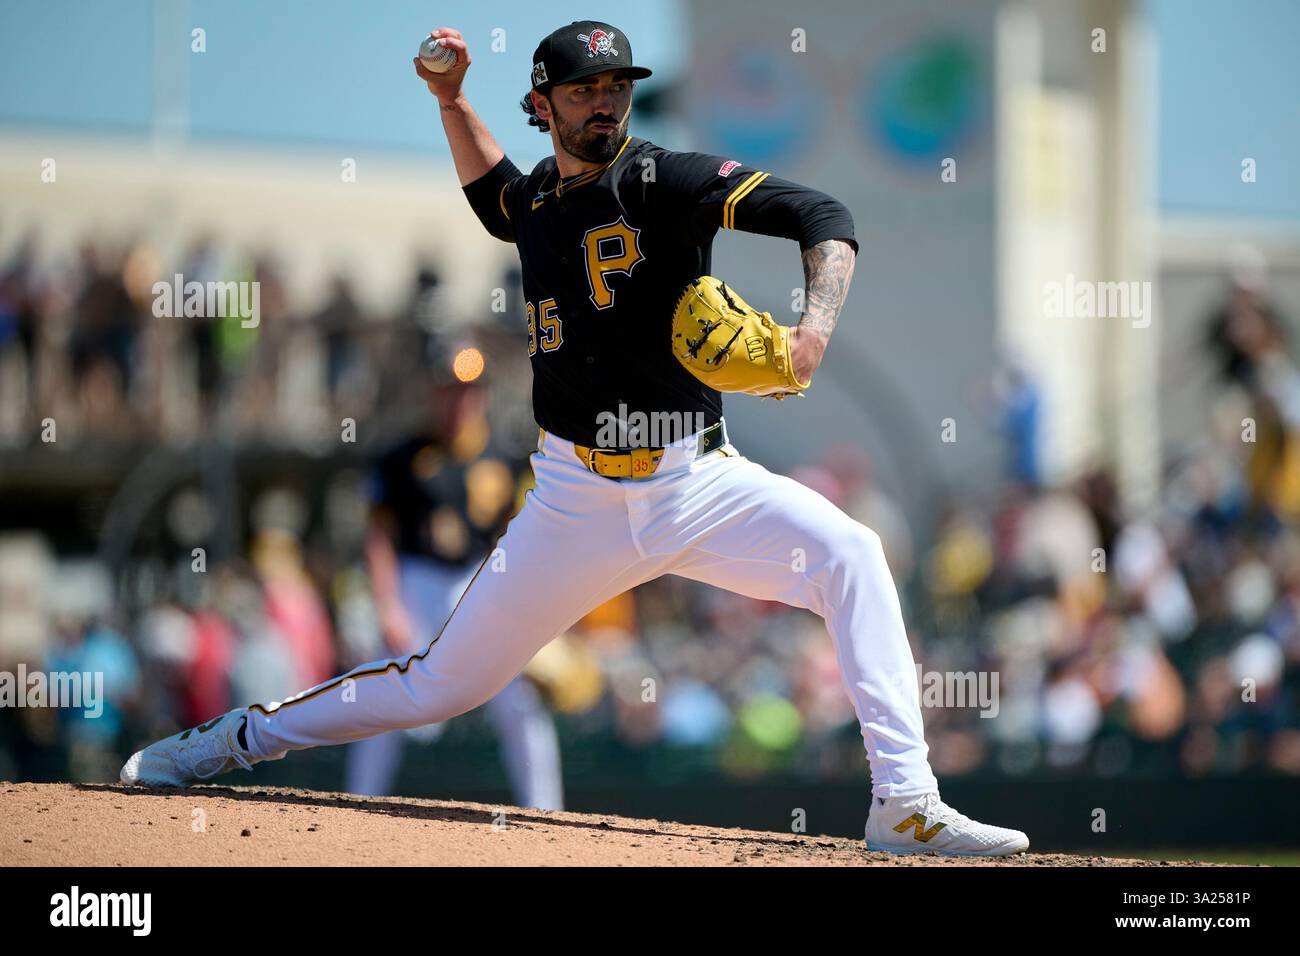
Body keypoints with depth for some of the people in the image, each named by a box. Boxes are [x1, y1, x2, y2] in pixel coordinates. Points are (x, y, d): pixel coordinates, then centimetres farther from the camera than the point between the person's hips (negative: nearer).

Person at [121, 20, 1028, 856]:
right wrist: (452, 99, 20)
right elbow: (494, 196, 35)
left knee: (849, 553, -28)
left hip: (697, 483, -2)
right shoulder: (535, 202, 7)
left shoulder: (665, 181, -8)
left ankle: (907, 806, -28)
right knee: (444, 682, 6)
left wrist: (818, 321, -35)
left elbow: (820, 214, -17)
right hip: (578, 500, 3)